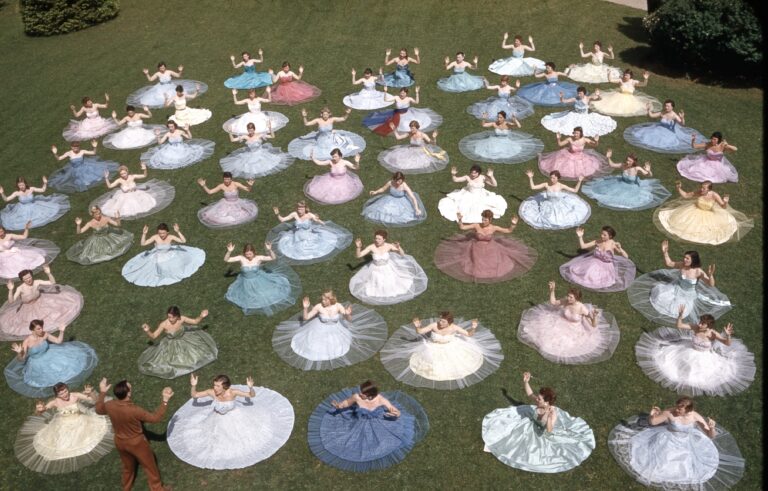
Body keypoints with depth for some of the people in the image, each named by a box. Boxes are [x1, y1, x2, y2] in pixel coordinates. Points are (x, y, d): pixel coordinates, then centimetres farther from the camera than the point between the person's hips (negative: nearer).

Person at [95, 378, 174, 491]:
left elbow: (98, 410, 5)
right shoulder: (134, 410, -37)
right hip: (136, 443, -5)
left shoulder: (109, 405, -21)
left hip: (120, 442, 6)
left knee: (128, 466, 32)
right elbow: (155, 417, -24)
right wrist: (165, 400, -24)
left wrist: (102, 392, 10)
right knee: (150, 467, 18)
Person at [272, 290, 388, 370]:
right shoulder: (319, 306, -26)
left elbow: (349, 320, -16)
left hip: (335, 331, 1)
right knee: (316, 348, 1)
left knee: (337, 348, 9)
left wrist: (348, 314, -39)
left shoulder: (338, 306, -24)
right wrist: (305, 308, -35)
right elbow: (305, 318, -17)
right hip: (320, 331, -1)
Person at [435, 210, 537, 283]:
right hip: (477, 249, -1)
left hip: (490, 249, 1)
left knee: (493, 264, -8)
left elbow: (508, 230, -7)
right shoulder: (477, 226, -16)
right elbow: (462, 227, -13)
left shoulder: (494, 228, -15)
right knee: (477, 264, -14)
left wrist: (513, 224, -25)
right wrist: (459, 220, -30)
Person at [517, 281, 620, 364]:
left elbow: (594, 325, -28)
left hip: (575, 331, -4)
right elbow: (553, 302, -1)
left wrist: (595, 316, -49)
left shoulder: (582, 308, -31)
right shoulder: (566, 301, -19)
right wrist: (552, 289, -13)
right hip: (562, 325, 4)